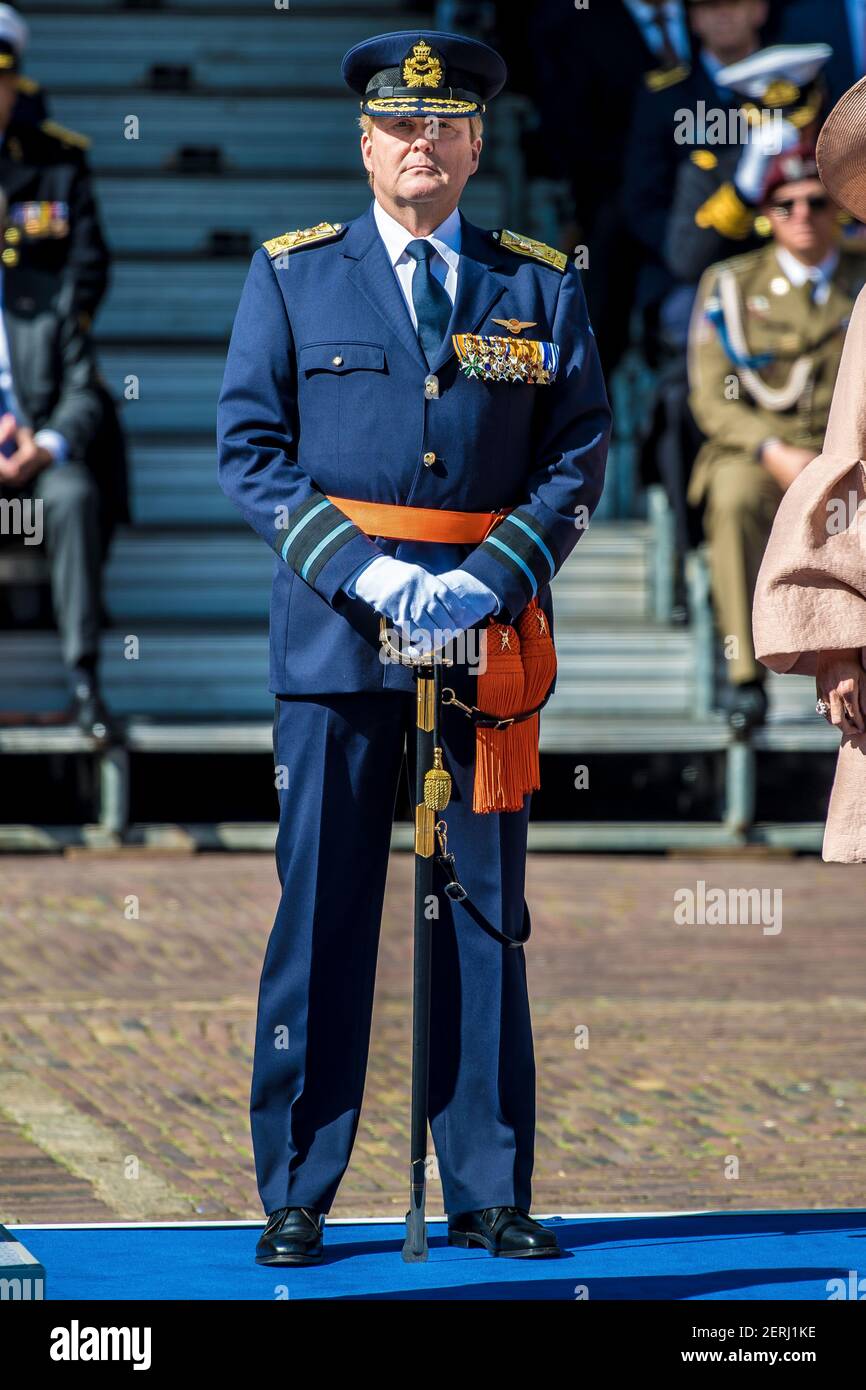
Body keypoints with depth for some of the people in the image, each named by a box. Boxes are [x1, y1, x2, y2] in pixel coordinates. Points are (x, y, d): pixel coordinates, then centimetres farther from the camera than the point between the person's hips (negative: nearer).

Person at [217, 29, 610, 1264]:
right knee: (320, 909, -1)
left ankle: (491, 1194, 11)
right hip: (333, 628, -1)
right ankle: (296, 1195, 5)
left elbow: (578, 457, 5)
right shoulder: (292, 277, 5)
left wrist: (489, 581, -10)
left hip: (490, 623, 1)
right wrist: (363, 571, -11)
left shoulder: (541, 288, 8)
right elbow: (250, 448, 1)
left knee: (485, 909, 5)